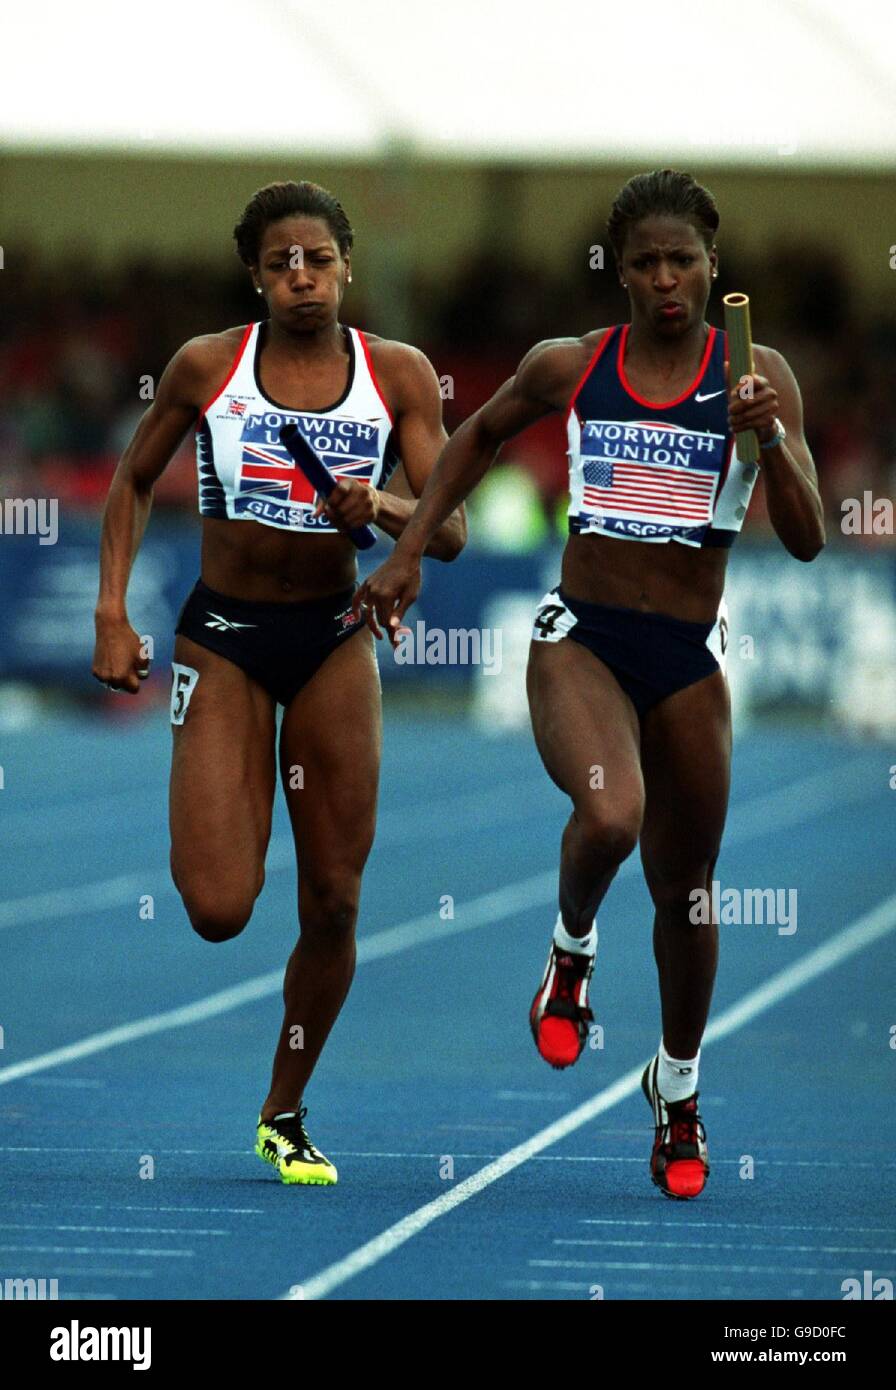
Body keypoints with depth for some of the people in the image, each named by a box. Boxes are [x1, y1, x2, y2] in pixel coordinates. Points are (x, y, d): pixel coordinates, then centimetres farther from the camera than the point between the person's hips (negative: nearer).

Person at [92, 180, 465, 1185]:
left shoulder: (399, 375, -4)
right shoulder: (207, 366, -6)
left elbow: (449, 532, -6)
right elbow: (133, 480, 7)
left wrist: (382, 509, -27)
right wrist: (112, 611, -2)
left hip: (334, 640, 2)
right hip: (223, 639, -1)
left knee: (333, 906, 1)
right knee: (218, 911, -13)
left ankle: (284, 1117, 20)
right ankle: (212, 836, 25)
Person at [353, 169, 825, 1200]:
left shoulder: (757, 376, -3)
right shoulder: (567, 369, 0)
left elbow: (805, 541, -7)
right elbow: (480, 435, 21)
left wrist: (771, 439, -23)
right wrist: (409, 553, 16)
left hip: (690, 658, 1)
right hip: (580, 638, -1)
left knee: (684, 888, 12)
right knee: (610, 815, -31)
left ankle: (678, 1088, 38)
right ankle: (571, 951, 3)